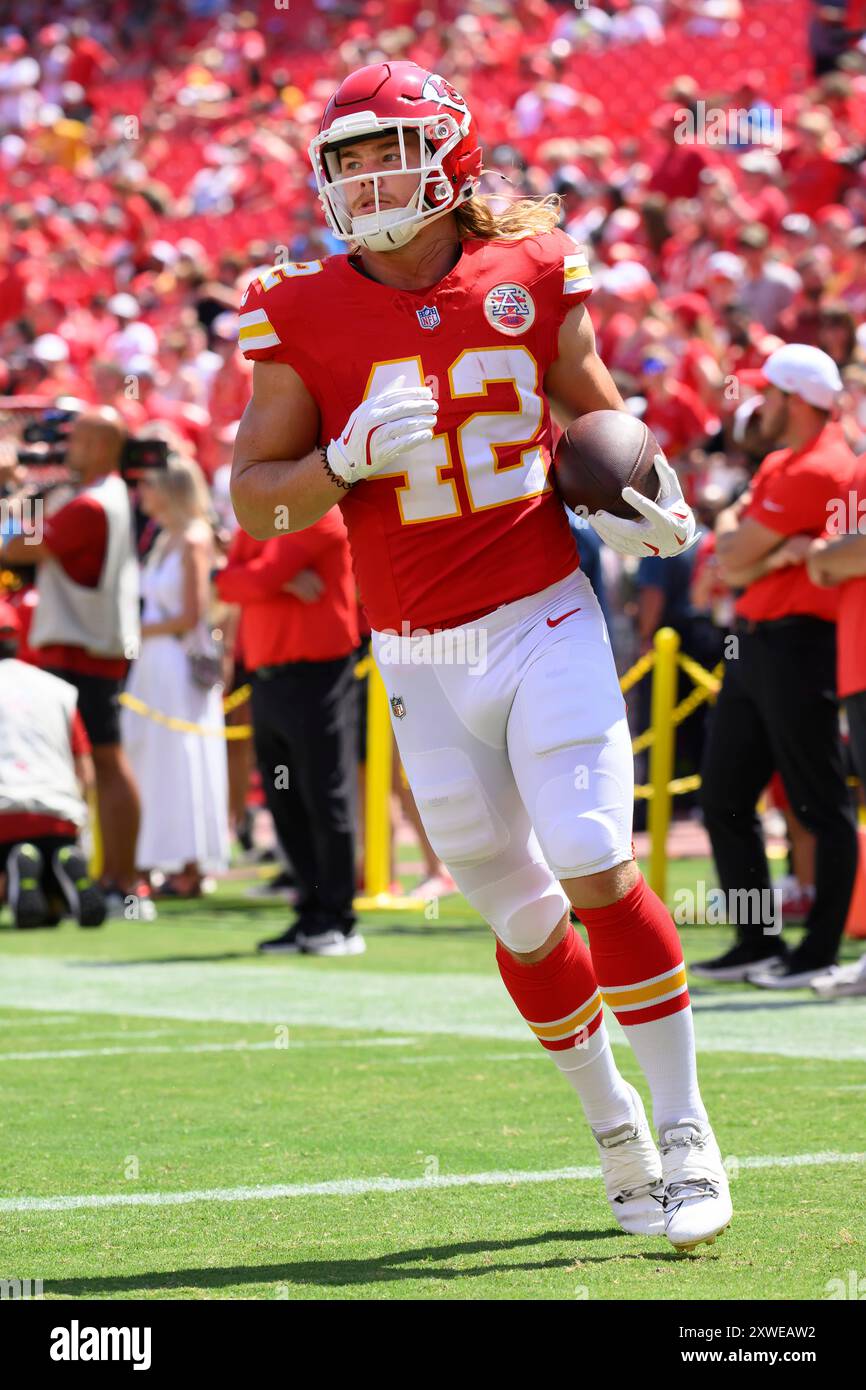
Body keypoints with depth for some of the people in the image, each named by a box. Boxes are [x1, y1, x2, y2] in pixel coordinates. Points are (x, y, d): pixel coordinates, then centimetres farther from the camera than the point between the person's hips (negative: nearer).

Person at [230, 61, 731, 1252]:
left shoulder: (532, 275, -1)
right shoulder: (304, 314, -3)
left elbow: (596, 411, 16)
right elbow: (252, 494, -1)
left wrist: (652, 502, -3)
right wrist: (349, 458, -19)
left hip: (547, 626, -1)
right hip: (424, 662, 1)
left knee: (597, 864, -14)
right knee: (519, 911, 7)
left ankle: (684, 1129, 0)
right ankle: (611, 1122, 27)